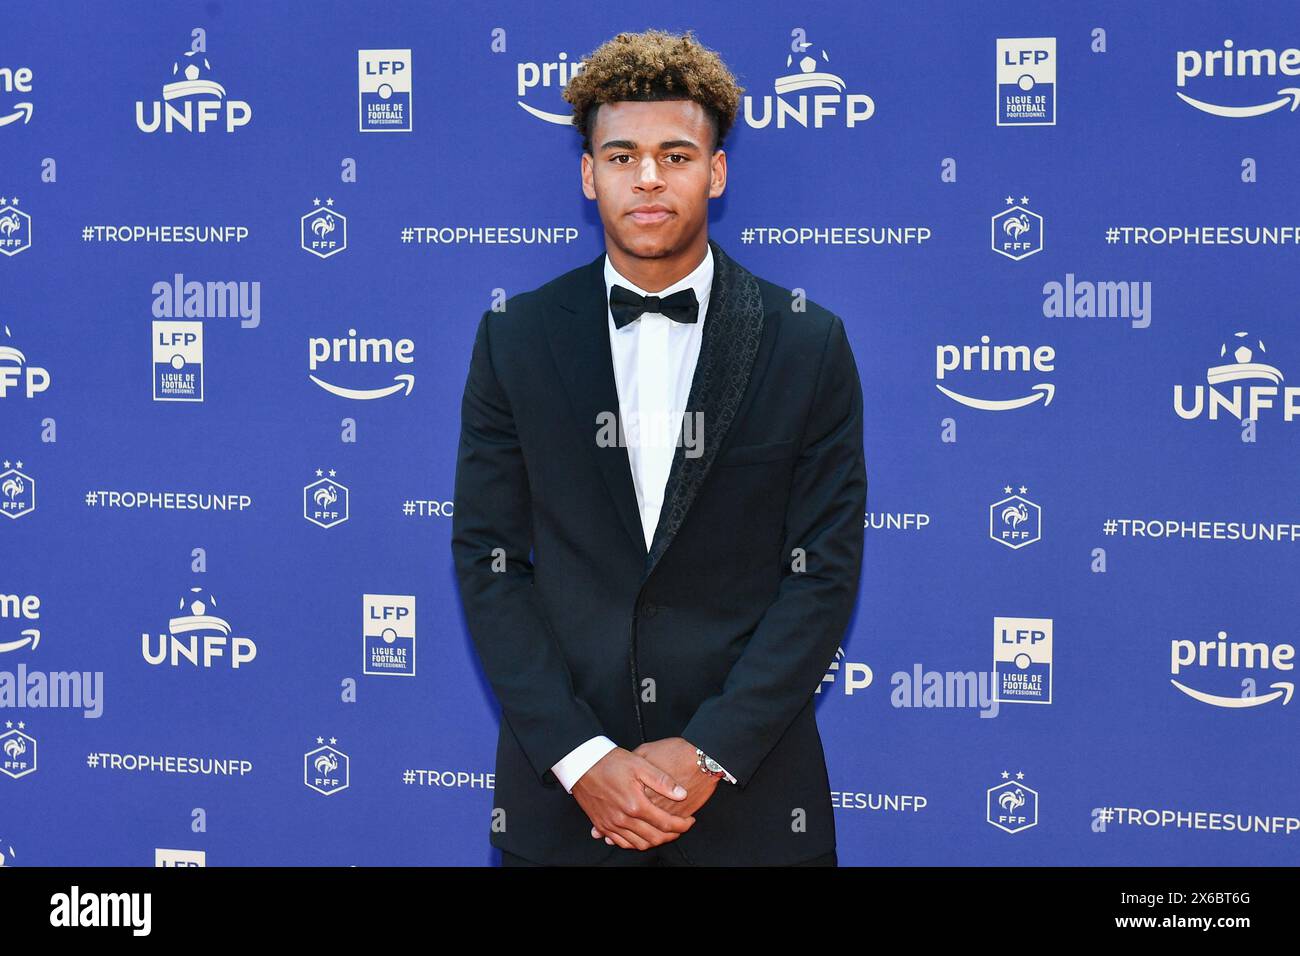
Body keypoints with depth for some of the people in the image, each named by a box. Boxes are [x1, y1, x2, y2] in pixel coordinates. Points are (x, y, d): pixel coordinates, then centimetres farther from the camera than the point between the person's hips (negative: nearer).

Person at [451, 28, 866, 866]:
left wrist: (712, 752, -13)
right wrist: (580, 758, -11)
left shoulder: (810, 345, -2)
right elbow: (488, 561, -1)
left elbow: (825, 571, -4)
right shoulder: (515, 339, 1)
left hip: (748, 791, -1)